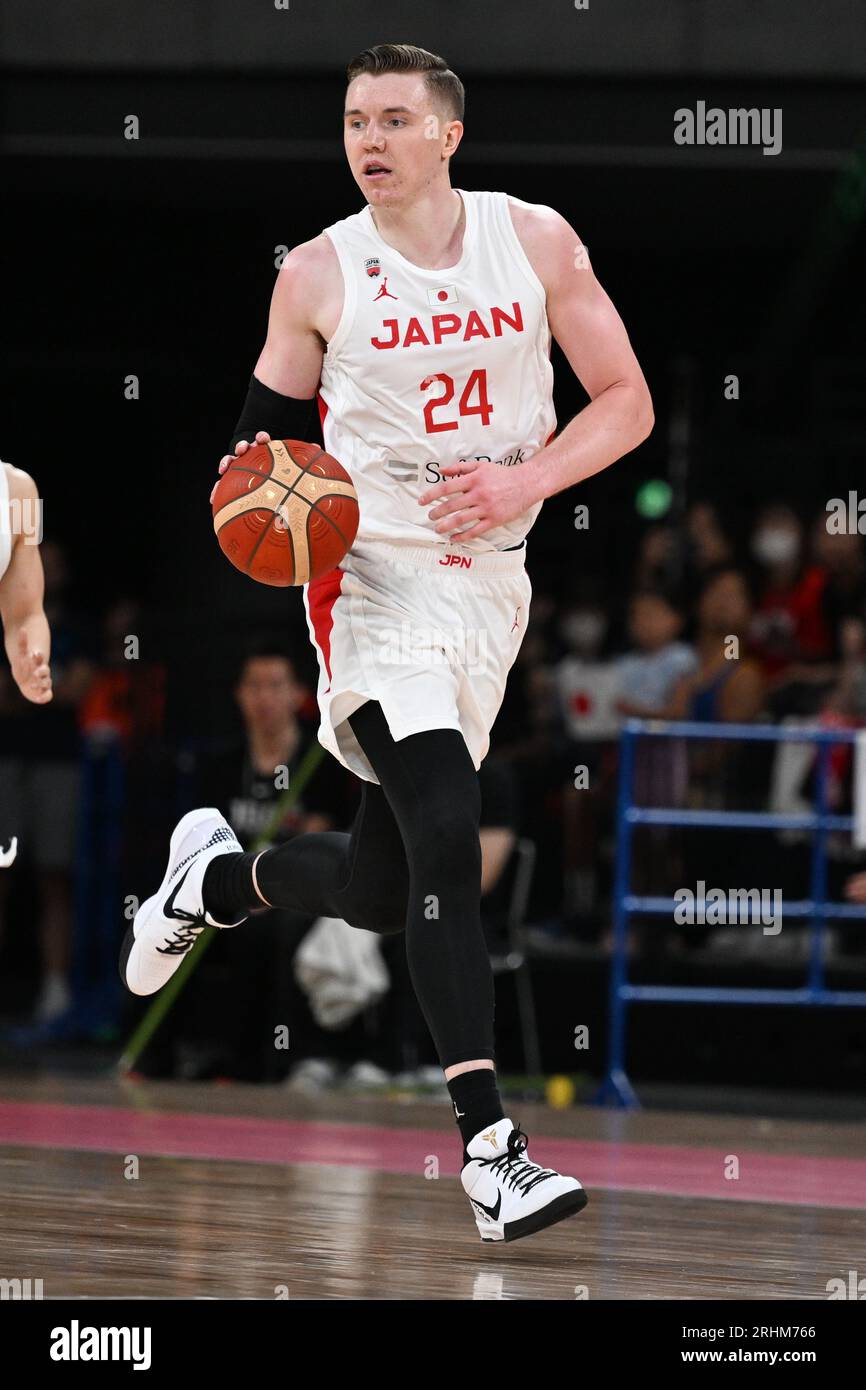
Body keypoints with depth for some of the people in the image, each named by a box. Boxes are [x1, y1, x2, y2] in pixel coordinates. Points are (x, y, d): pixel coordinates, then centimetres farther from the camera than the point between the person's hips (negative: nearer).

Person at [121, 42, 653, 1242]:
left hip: (490, 580, 3)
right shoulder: (320, 275, -2)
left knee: (380, 891, 9)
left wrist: (525, 480, -14)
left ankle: (217, 877, 42)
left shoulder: (537, 242, 0)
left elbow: (626, 403, 2)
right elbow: (267, 429, 9)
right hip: (374, 569, -3)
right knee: (446, 836, -23)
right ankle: (489, 1144, -24)